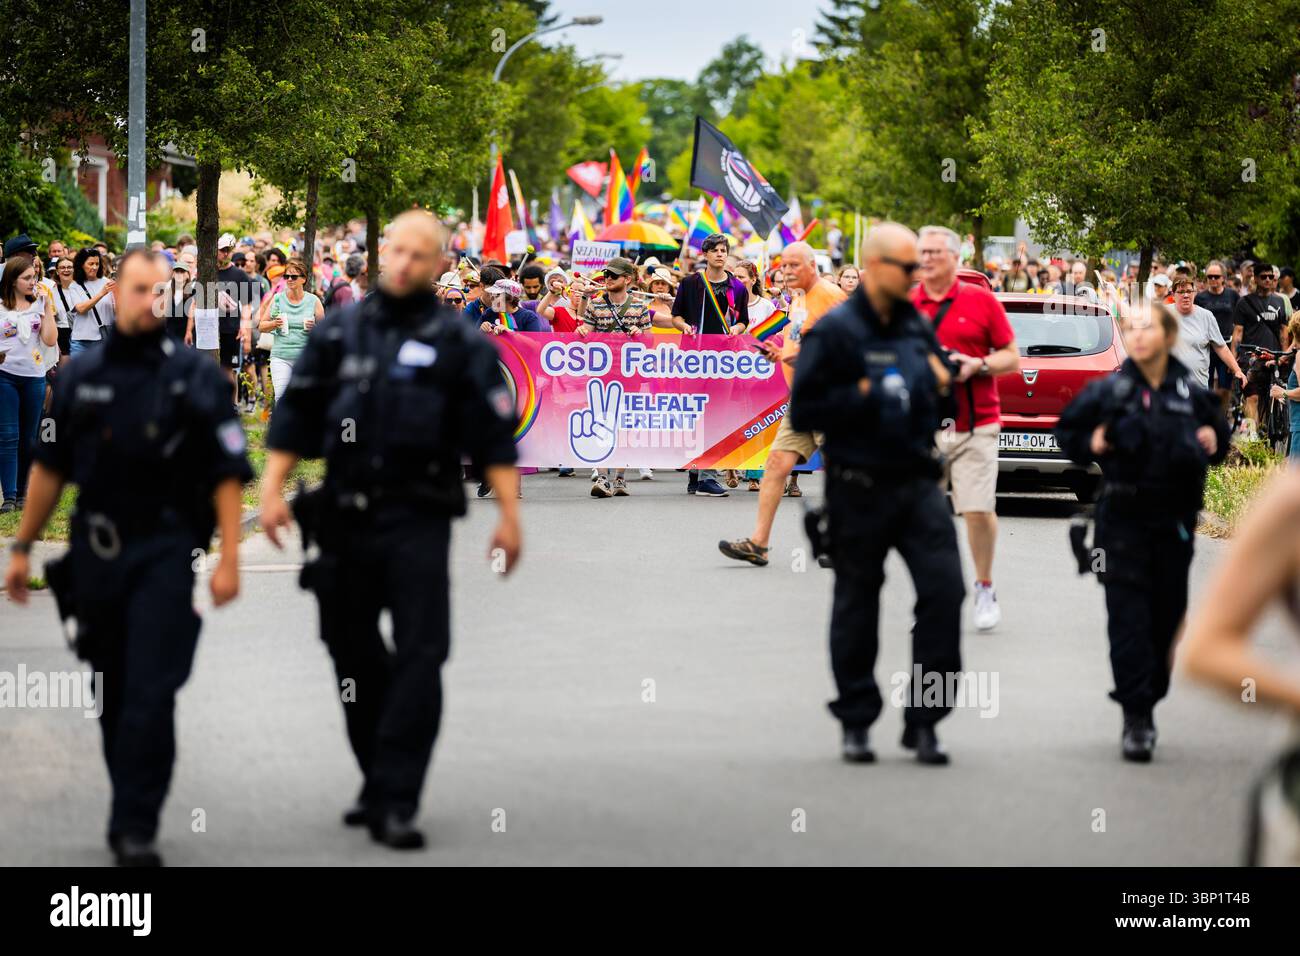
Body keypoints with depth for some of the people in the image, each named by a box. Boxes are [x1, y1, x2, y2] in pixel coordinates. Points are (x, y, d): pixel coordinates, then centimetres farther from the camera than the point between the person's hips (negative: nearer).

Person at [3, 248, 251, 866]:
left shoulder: (194, 376, -3)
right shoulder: (81, 376, 7)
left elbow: (227, 475, -5)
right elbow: (50, 468, 13)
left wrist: (229, 557, -12)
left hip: (166, 553, -4)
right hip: (95, 554, 4)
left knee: (151, 694, -10)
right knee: (112, 693, 11)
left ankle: (136, 827, -9)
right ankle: (129, 810, 25)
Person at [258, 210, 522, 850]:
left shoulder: (459, 343, 1)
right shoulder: (338, 332, 8)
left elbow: (494, 436, -2)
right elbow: (295, 419, 9)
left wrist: (509, 515, -7)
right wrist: (271, 490, 1)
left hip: (418, 523, -3)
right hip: (345, 517, 3)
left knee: (419, 659, -9)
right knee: (352, 652, 10)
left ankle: (394, 802, -9)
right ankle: (379, 781, 25)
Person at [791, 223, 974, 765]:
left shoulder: (916, 326, 11)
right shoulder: (834, 331, -8)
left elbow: (936, 377, 25)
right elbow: (804, 411, -12)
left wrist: (946, 375, 3)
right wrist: (865, 395, -19)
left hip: (917, 482, 5)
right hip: (859, 490, -5)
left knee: (944, 588, -7)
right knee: (857, 606, 7)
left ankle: (923, 719, 0)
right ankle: (856, 723, 18)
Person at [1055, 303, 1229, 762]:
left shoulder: (1193, 396, 2)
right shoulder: (1107, 392, -2)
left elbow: (1219, 440, 16)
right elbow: (1067, 431, 9)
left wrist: (1212, 445, -5)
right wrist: (1091, 445, -10)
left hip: (1175, 520, 2)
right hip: (1123, 518, -2)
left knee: (1166, 616, 7)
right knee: (1128, 617, -9)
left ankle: (1148, 701, 23)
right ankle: (1136, 720, -10)